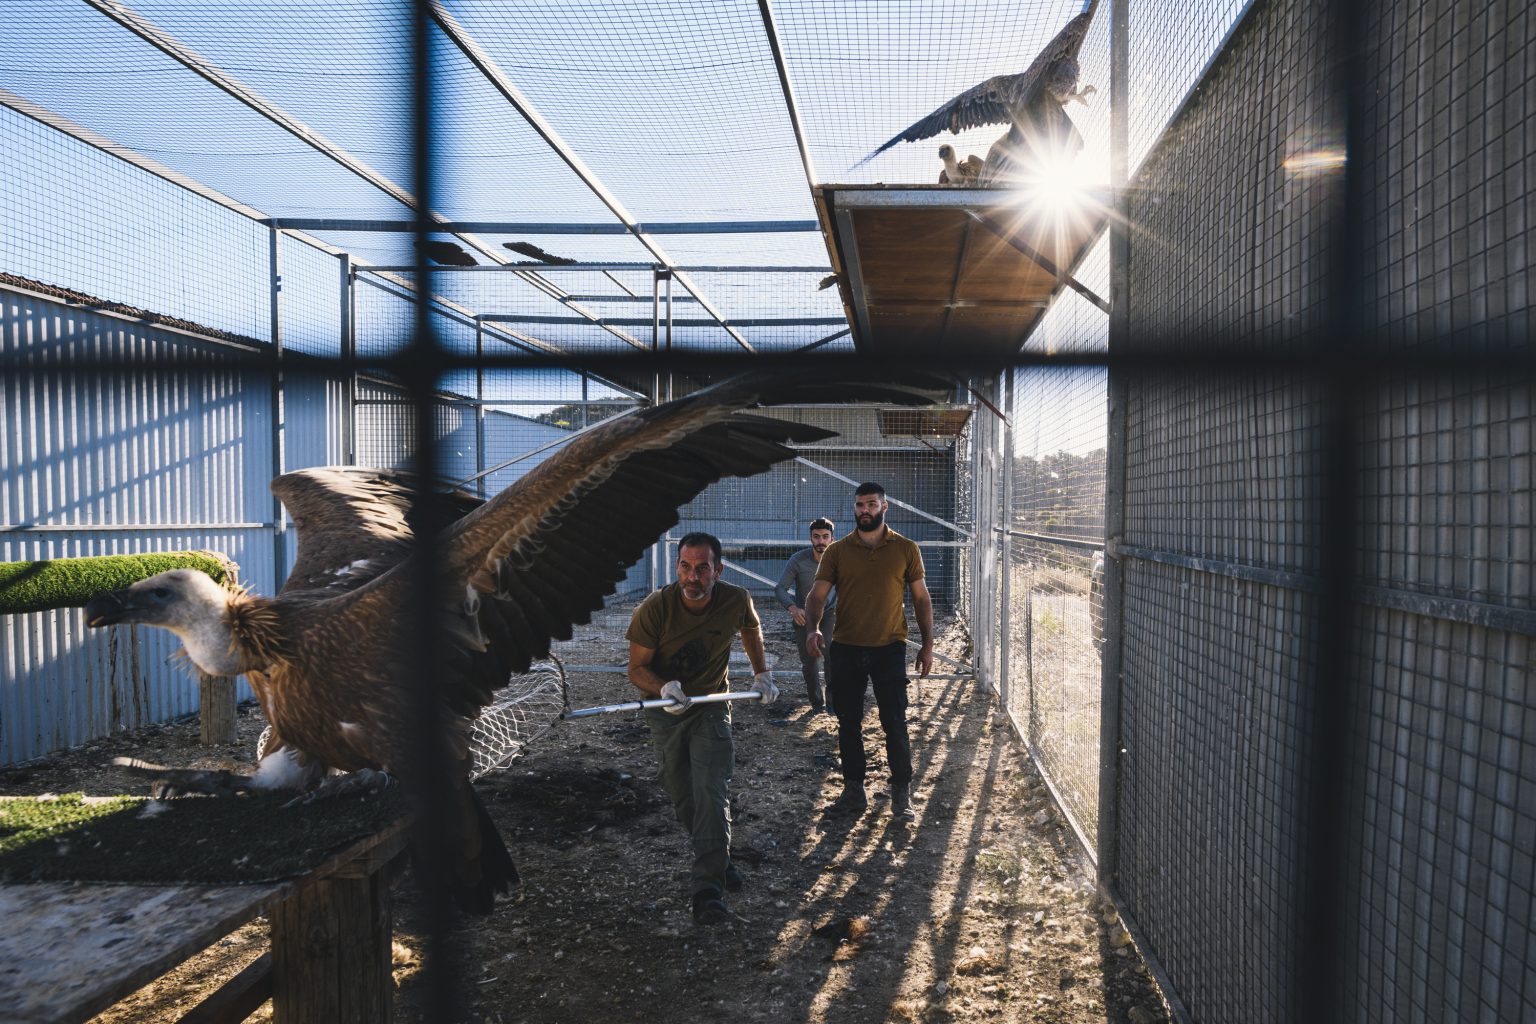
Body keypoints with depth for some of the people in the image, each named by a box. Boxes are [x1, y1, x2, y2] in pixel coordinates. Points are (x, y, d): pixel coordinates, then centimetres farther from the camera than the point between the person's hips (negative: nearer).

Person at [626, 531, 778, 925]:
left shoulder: (737, 601, -15)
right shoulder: (654, 608, -23)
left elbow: (751, 631, 10)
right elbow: (637, 668, -14)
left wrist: (762, 674, 2)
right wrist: (664, 687, -34)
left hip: (712, 707, 0)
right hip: (665, 711, 0)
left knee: (711, 794, -15)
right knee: (683, 799, 9)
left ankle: (709, 889, -13)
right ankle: (717, 860, 34)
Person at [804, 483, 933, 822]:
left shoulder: (905, 549, 1)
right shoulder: (837, 551, 3)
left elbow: (921, 597, 6)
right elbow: (817, 594, -1)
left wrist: (927, 644, 2)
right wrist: (812, 628, -20)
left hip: (889, 648, -2)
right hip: (845, 650, 2)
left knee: (895, 723, 1)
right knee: (848, 724, 10)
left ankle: (901, 794, 15)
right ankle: (853, 791, 23)